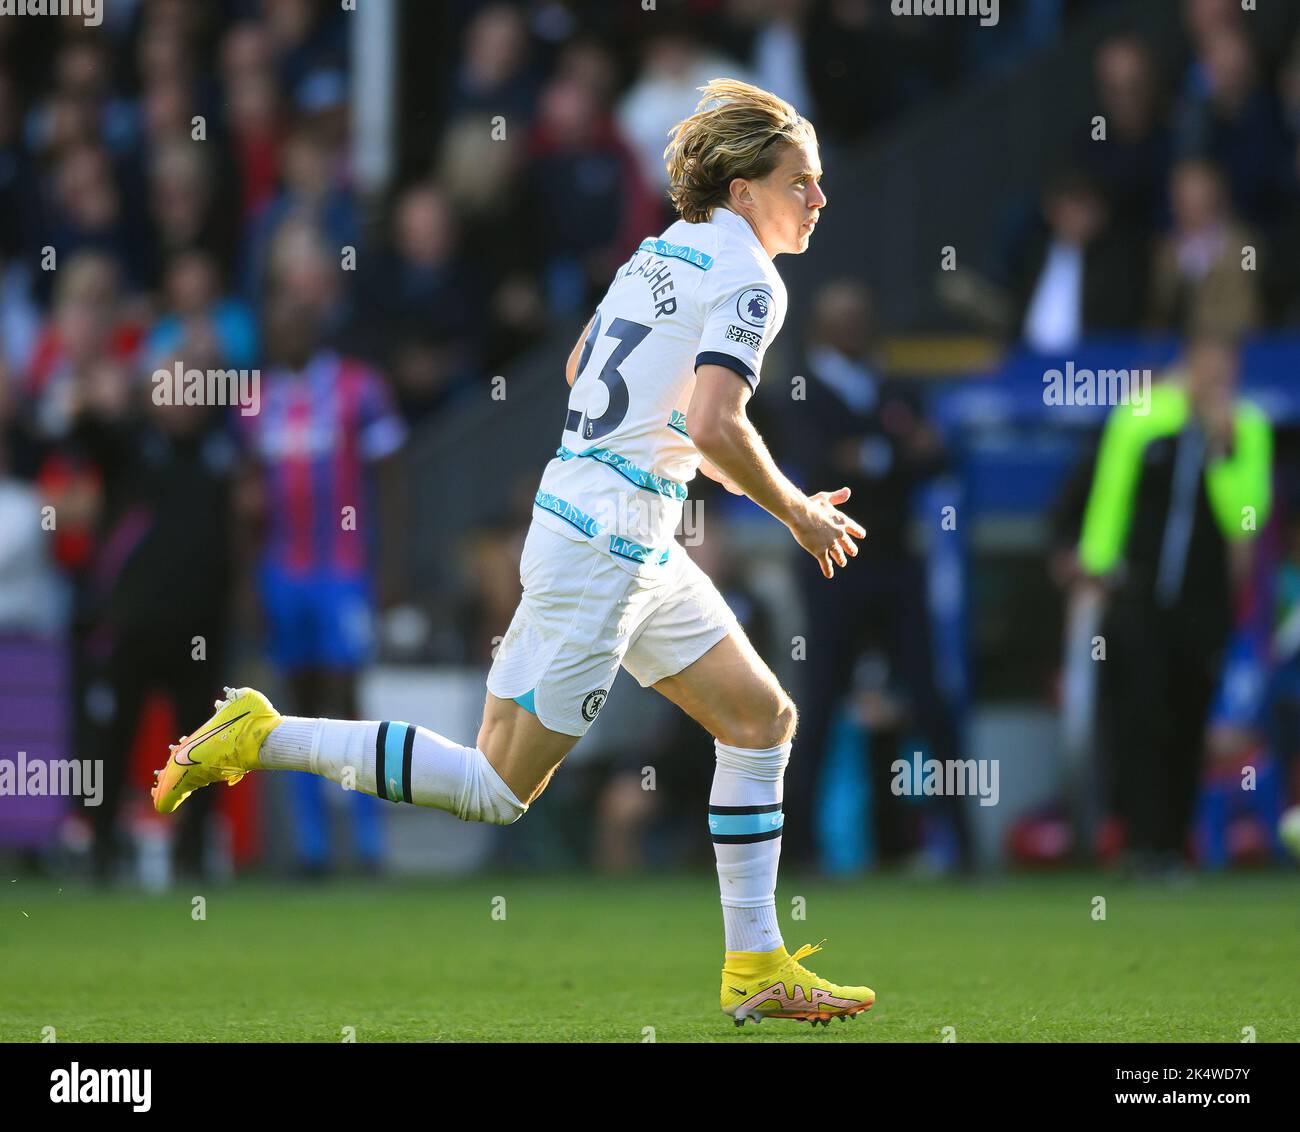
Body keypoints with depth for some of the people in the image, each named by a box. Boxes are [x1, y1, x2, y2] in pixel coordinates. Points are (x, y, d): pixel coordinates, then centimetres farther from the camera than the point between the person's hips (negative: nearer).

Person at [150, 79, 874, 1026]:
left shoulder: (664, 251, 13)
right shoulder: (749, 281, -14)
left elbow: (581, 369, 25)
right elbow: (715, 426, -27)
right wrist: (796, 512, -10)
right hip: (605, 546, -10)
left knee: (764, 718, 13)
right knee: (498, 787, -6)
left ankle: (755, 966, 14)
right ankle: (263, 739, -2)